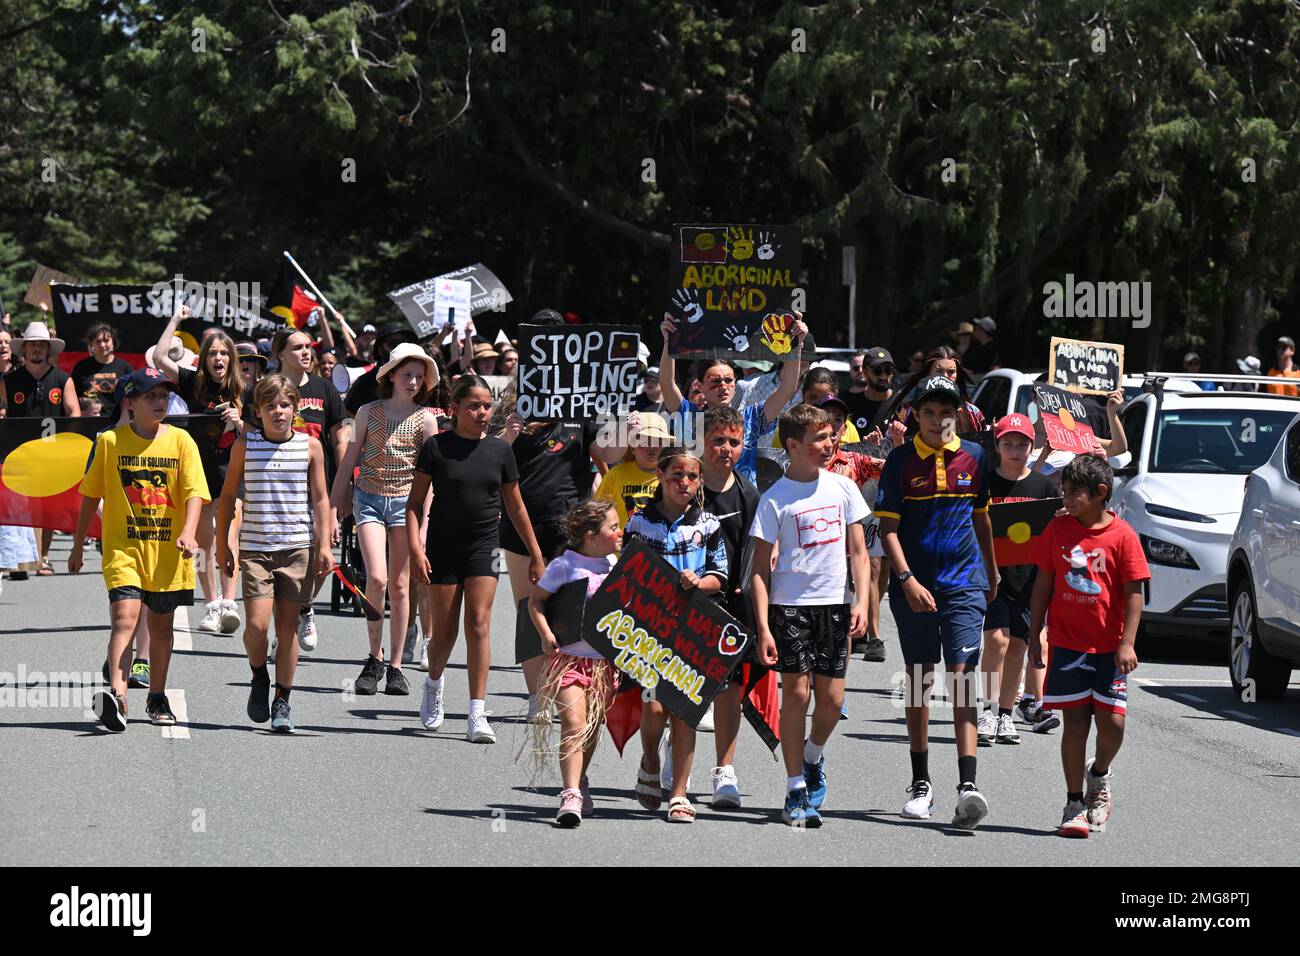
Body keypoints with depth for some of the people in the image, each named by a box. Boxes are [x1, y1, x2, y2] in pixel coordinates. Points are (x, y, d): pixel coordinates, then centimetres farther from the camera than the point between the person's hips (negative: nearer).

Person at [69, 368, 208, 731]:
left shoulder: (180, 440, 2)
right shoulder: (110, 441, 0)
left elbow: (194, 492, -5)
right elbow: (91, 496, 9)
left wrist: (188, 531, -23)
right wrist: (78, 546, 13)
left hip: (167, 551, 2)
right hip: (123, 548, -2)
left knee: (161, 624, 13)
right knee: (125, 616, -19)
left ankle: (157, 698, 28)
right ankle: (116, 696, -30)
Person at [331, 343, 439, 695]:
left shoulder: (425, 419, 2)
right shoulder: (369, 412, 4)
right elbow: (350, 459, 9)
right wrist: (334, 504, 8)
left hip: (406, 501, 0)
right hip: (369, 498, 0)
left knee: (400, 586, 3)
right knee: (376, 578, -16)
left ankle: (395, 666, 9)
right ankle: (374, 657, 0)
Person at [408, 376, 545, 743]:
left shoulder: (499, 450, 3)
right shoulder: (437, 447, -4)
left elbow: (516, 506, 12)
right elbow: (415, 501, -1)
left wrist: (535, 554, 14)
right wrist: (415, 546, -13)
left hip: (484, 545, 1)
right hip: (444, 545, -1)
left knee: (479, 624, -10)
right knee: (444, 631, 5)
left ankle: (477, 715, -12)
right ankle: (434, 682, 38)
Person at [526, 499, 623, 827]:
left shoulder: (614, 565, 9)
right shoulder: (564, 566, -9)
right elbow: (535, 600, -2)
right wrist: (546, 635, -14)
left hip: (605, 660, 6)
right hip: (569, 656, -6)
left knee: (592, 726, 15)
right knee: (574, 723, -16)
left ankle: (579, 784, 35)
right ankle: (571, 795, -20)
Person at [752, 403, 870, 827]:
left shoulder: (842, 487, 6)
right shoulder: (775, 499, -5)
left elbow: (858, 551, 11)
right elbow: (761, 569, -4)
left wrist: (861, 602, -1)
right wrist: (763, 627, -11)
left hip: (835, 605, 3)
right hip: (790, 605, -3)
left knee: (832, 699, 2)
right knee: (797, 693, -6)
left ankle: (813, 756, 32)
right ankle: (796, 791, 3)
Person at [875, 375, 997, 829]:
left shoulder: (974, 456, 6)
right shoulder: (901, 460, -1)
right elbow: (888, 528, -3)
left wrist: (991, 574, 27)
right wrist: (908, 580, -15)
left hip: (964, 583, 0)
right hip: (914, 584, 0)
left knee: (961, 677, -11)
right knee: (919, 679, 9)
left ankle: (968, 784, -20)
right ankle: (920, 784, 19)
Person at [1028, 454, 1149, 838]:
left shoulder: (1121, 535, -6)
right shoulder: (1058, 529, 2)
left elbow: (1134, 593, -4)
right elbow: (1043, 585, 8)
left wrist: (1127, 643, -11)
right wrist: (1034, 636, 7)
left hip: (1109, 647, -1)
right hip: (1067, 644, 1)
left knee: (1112, 722, -5)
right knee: (1075, 721, 1)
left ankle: (1099, 775, 26)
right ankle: (1075, 804, 8)